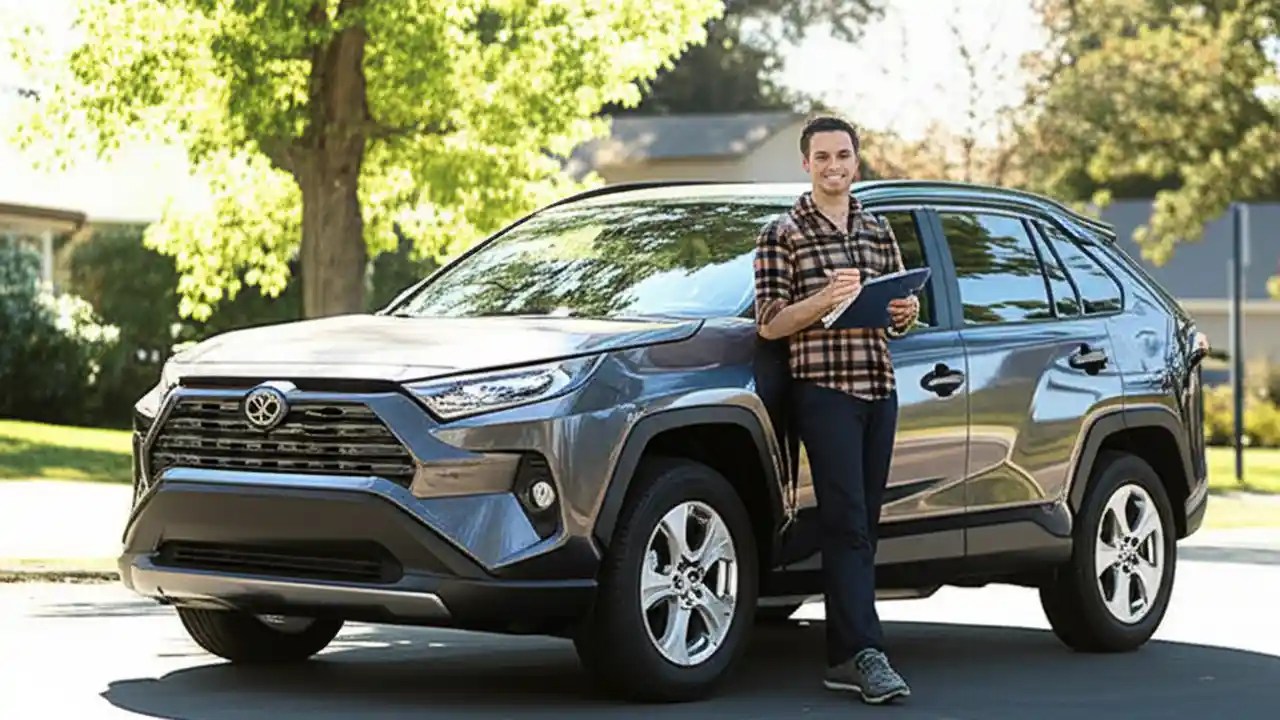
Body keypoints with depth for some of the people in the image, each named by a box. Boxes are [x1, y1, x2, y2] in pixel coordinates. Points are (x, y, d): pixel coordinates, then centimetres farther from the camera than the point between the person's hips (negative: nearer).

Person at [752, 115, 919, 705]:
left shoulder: (879, 231, 17)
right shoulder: (783, 234, 1)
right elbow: (769, 325, -6)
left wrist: (904, 314, 0)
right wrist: (824, 300, -21)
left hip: (879, 390, 6)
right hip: (824, 389, -6)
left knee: (862, 527, 5)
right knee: (847, 524, -12)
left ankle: (843, 658, 8)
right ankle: (866, 653, -16)